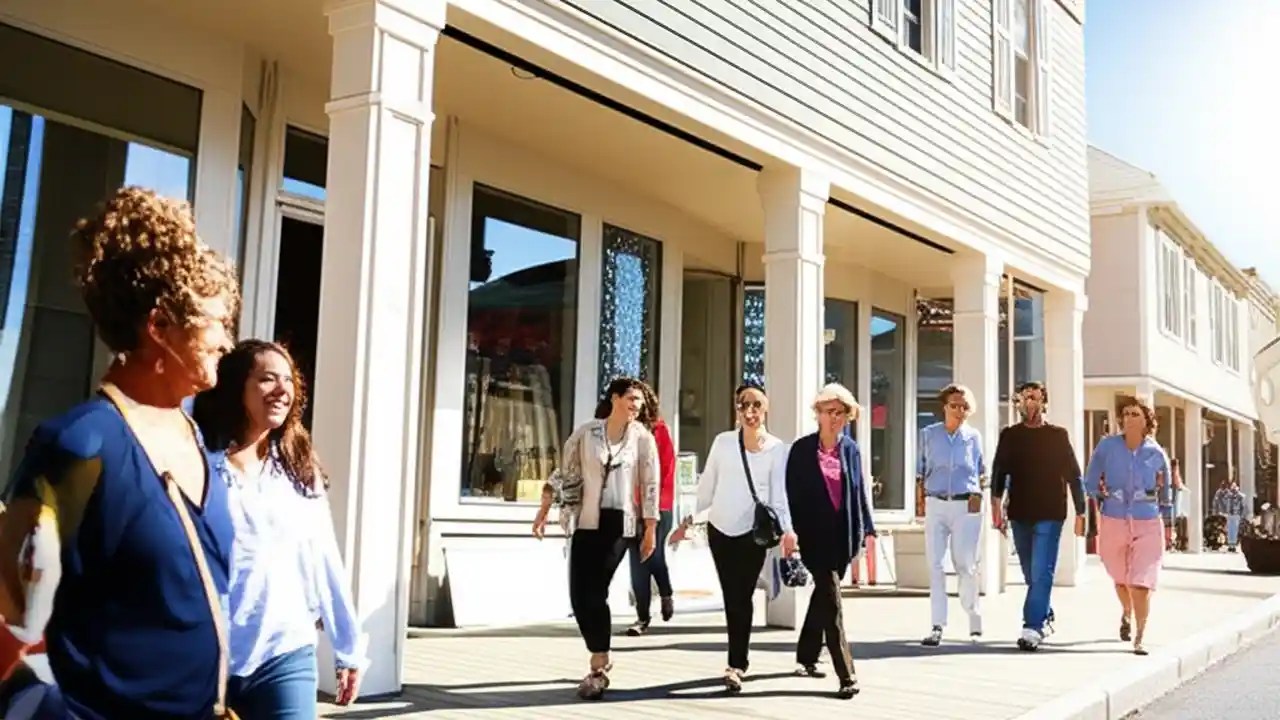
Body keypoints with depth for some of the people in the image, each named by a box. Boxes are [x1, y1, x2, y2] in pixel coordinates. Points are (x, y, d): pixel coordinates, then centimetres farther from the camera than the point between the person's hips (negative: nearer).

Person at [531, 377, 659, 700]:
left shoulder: (643, 438, 1)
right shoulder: (585, 432, 3)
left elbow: (650, 486, 2)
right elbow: (565, 472, 7)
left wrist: (650, 529, 0)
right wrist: (544, 509, 3)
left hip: (620, 523, -2)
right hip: (586, 522, 2)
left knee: (595, 593, -10)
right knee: (578, 595, 1)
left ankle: (598, 669, 2)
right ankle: (601, 658, 22)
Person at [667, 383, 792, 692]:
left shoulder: (776, 448, -3)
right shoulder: (723, 442, 1)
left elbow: (779, 492, -5)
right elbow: (706, 485, 8)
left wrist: (786, 528, -19)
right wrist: (689, 520, 9)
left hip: (754, 531, -2)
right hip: (720, 529, 2)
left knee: (741, 598, -5)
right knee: (731, 598, 7)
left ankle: (736, 665, 2)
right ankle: (739, 660, 20)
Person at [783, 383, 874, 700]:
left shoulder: (851, 450, 8)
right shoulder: (802, 449, -3)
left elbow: (860, 492, 12)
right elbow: (791, 493, -4)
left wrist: (867, 530, 8)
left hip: (843, 536, 4)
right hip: (814, 535, -4)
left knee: (823, 596, 17)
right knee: (831, 602, -8)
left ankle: (806, 656, 35)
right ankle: (847, 676, -7)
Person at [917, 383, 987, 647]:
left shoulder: (973, 436, 7)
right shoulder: (928, 434, 6)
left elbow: (980, 471, 16)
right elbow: (922, 470, 9)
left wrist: (977, 494, 2)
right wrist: (921, 500, 2)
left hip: (966, 506, 0)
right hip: (936, 505, 1)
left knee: (965, 563, 3)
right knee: (935, 564, -4)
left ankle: (973, 613, 28)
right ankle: (937, 626, -1)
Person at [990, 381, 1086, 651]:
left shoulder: (1058, 435, 4)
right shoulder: (1009, 435, 8)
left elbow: (1073, 475, 5)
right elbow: (999, 472, 3)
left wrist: (1080, 513, 1)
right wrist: (996, 505, -10)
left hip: (1050, 514, -3)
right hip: (1019, 514, 3)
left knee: (1041, 573, -11)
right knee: (1032, 575, 12)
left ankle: (1032, 629, -14)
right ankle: (1046, 617, 31)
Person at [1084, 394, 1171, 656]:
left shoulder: (1156, 453, 0)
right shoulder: (1107, 446, -3)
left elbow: (1165, 492, 12)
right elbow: (1090, 482, 5)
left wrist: (1168, 526, 15)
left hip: (1147, 524, -1)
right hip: (1113, 522, 1)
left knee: (1141, 584, -10)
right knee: (1121, 579, 19)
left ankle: (1139, 639, -2)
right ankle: (1126, 614, 49)